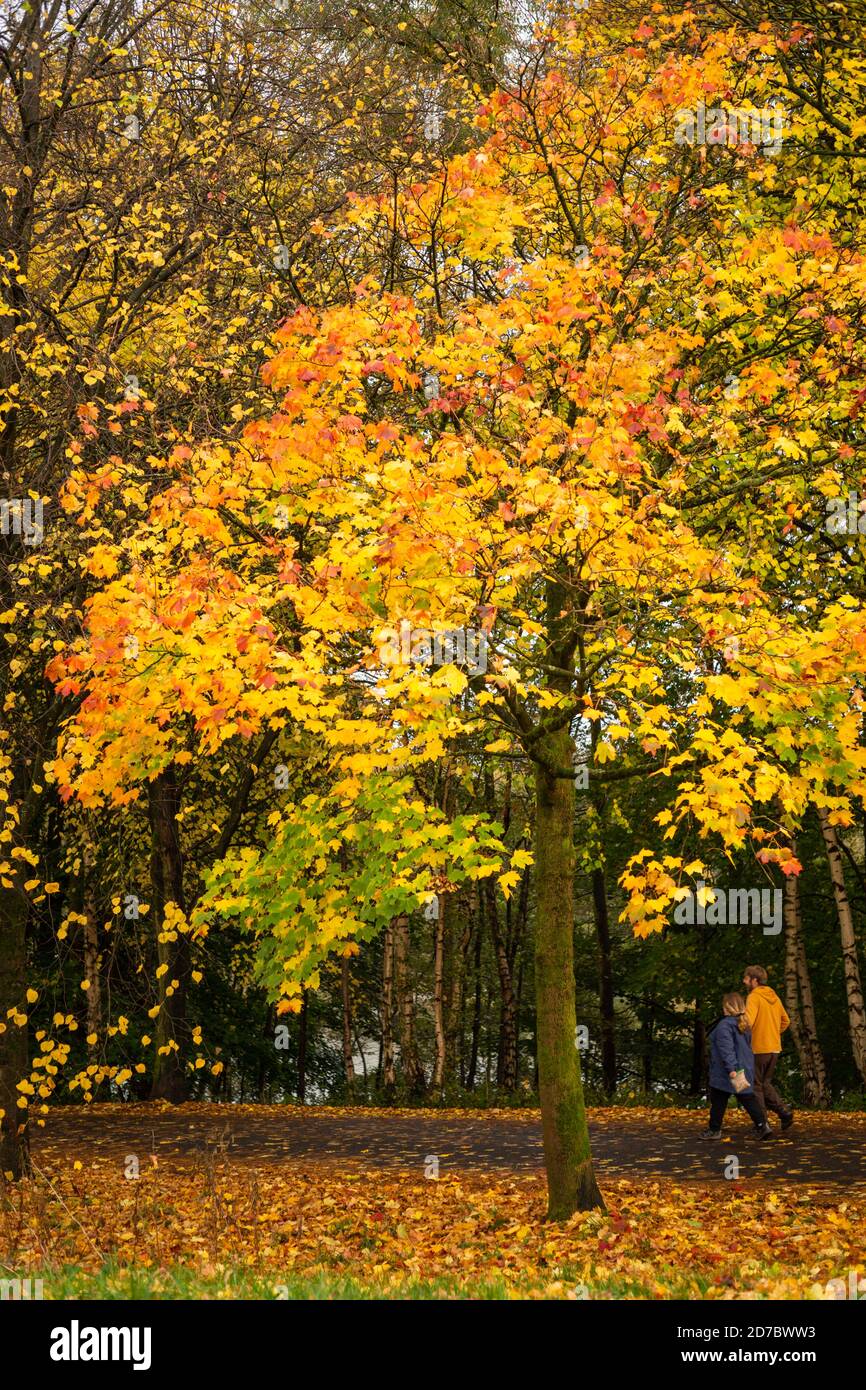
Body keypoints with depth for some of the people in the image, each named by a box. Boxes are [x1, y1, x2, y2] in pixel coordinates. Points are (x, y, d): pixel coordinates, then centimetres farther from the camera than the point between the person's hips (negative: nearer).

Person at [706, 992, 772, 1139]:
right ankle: (762, 1125, -6)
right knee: (748, 1099, 6)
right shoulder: (744, 1026, 11)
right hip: (745, 1070, 8)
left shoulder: (724, 1025, -18)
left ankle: (714, 1130, 13)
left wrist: (731, 1070, -30)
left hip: (724, 1074, -8)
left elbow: (727, 1050, -25)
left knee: (718, 1102, 5)